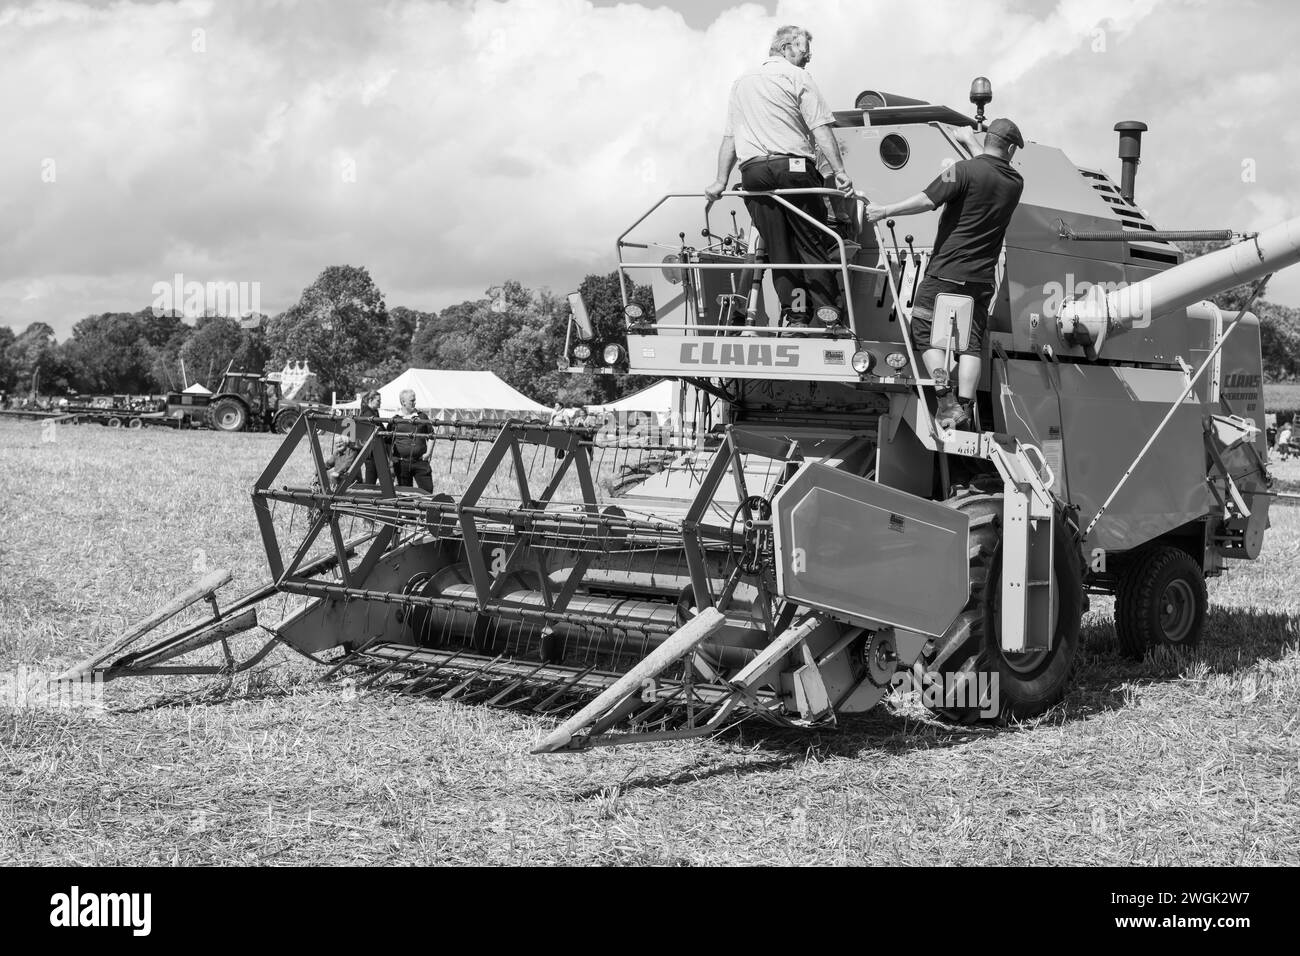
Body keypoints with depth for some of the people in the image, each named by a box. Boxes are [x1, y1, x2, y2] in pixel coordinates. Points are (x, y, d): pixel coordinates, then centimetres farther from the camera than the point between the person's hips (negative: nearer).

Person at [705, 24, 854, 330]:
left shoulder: (741, 82, 21)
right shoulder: (796, 77, 2)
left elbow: (729, 136, 20)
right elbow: (821, 129, -7)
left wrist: (721, 180, 20)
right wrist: (839, 171, -11)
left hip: (753, 171, 5)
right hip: (792, 167, -5)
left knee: (777, 248, 6)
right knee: (812, 245, -1)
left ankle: (794, 316, 0)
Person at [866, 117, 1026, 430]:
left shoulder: (965, 169, -12)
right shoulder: (1015, 183, 6)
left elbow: (928, 200, -18)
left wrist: (885, 210, -12)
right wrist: (970, 141, 41)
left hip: (947, 270, -4)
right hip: (982, 277, 5)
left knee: (924, 329, 5)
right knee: (971, 341, 8)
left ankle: (945, 399, -5)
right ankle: (964, 405, -3)